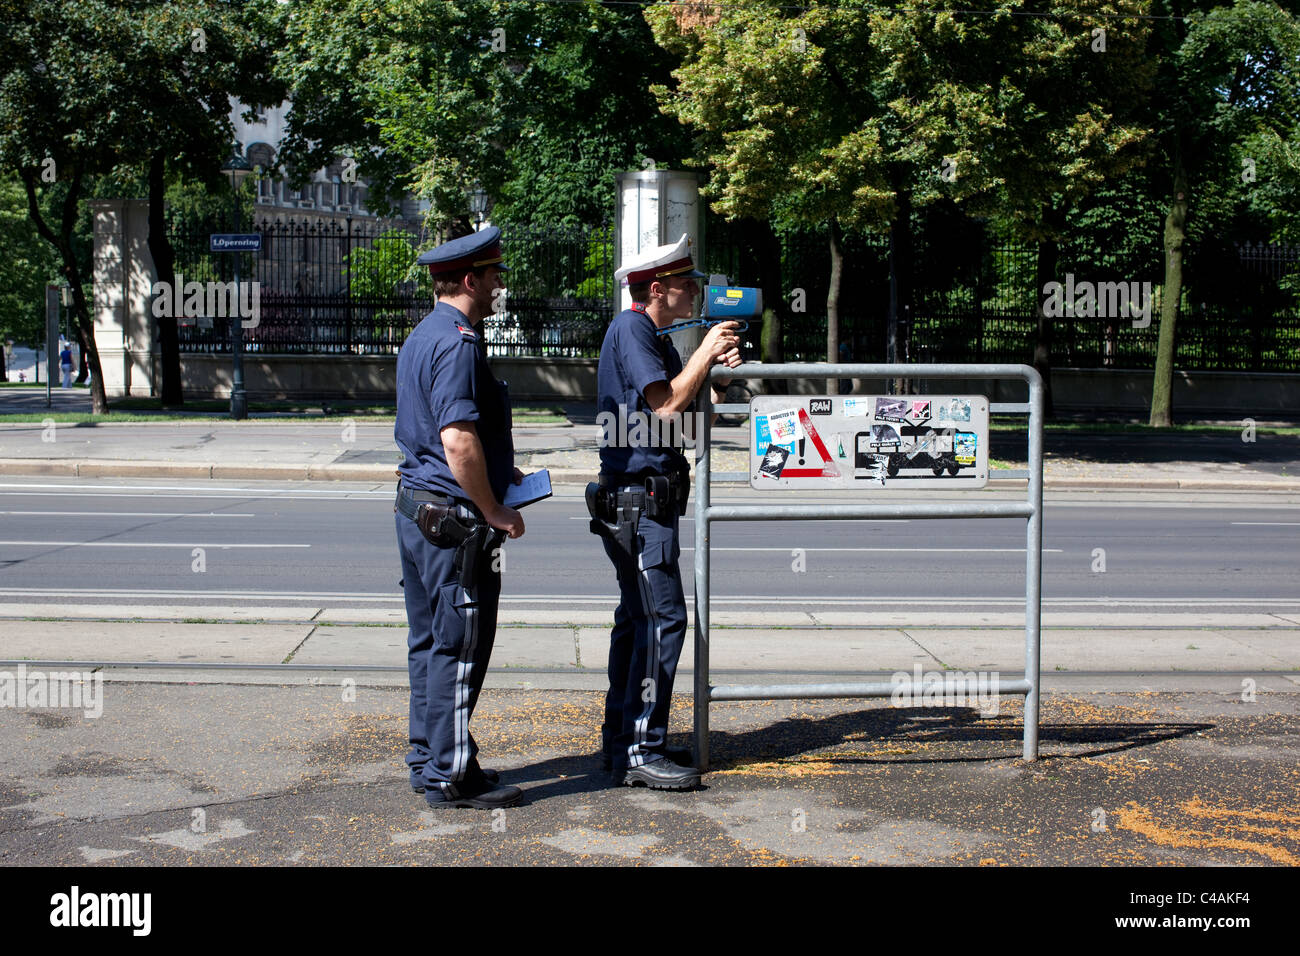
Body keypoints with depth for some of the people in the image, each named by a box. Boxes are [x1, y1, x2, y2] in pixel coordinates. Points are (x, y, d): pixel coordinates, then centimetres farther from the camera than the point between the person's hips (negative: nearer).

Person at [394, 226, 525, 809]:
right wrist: (495, 512, -16)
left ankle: (427, 761, 24)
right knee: (459, 647, -2)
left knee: (428, 641, 15)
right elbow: (459, 440, -25)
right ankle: (451, 776, 5)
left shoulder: (420, 338, 15)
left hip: (415, 506, 10)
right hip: (454, 518, -10)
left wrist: (496, 470, 23)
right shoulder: (458, 343, -17)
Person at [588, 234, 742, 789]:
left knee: (639, 618, 14)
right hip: (639, 498, -11)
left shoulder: (652, 335, 20)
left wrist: (714, 368, 7)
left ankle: (622, 738, 22)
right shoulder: (630, 329, -12)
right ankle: (640, 753, -9)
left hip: (644, 500, 11)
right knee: (663, 618, -12)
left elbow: (676, 409, 21)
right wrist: (706, 352, -10)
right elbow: (666, 404, -21)